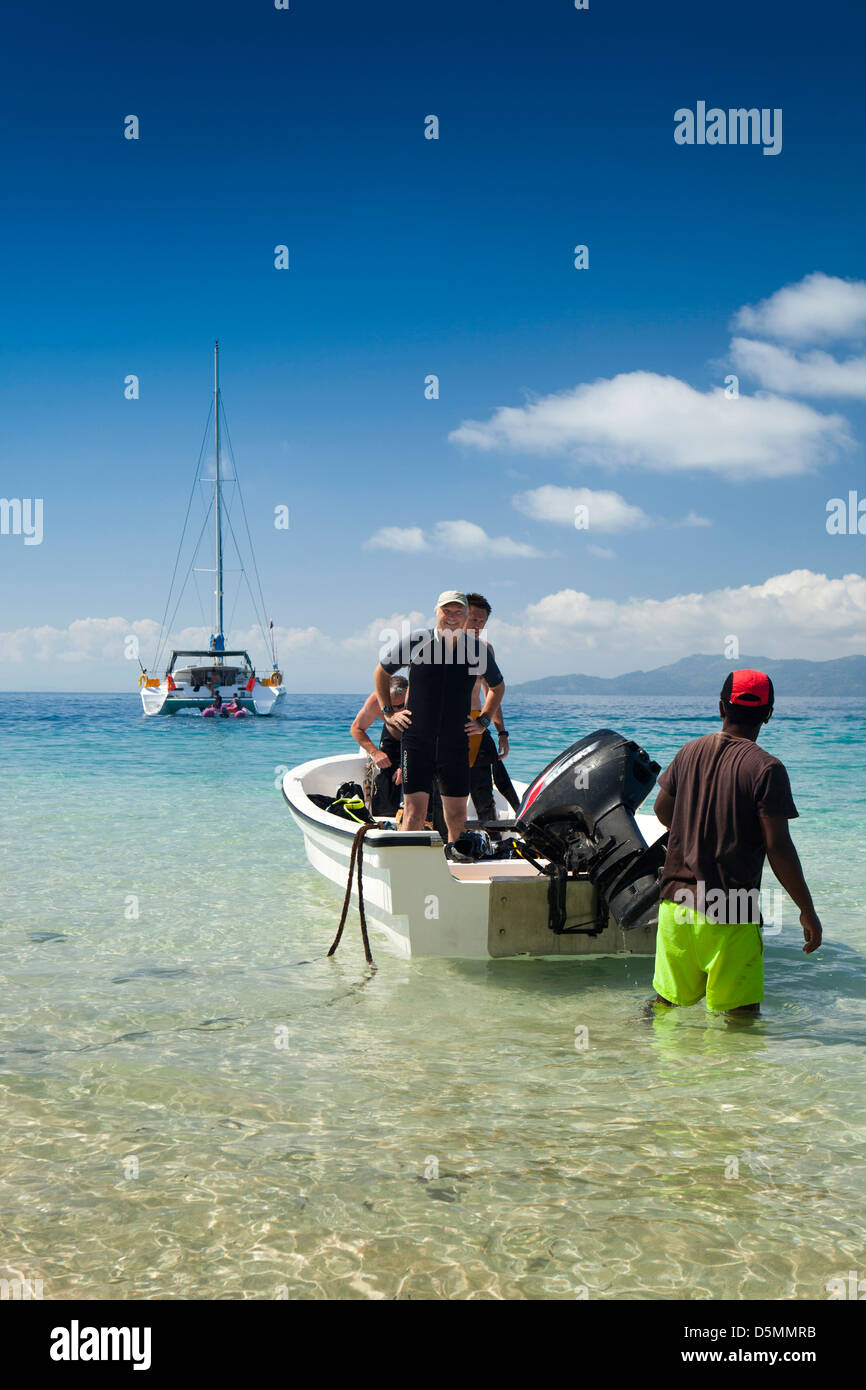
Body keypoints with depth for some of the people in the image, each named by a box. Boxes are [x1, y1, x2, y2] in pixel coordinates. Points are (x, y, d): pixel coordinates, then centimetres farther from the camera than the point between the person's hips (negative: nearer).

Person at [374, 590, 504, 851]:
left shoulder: (478, 649, 3)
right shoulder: (416, 642, -3)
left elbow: (497, 686, 22)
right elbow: (382, 672, 12)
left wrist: (483, 721, 13)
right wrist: (389, 711, 8)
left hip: (456, 743, 2)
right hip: (416, 740, -2)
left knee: (457, 811, 6)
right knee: (414, 809, -9)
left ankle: (454, 855, 24)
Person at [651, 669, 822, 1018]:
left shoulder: (691, 751, 5)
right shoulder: (766, 768, -13)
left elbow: (662, 810, 20)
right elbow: (778, 849, -15)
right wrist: (807, 911, -6)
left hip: (676, 902, 6)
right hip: (729, 914, -6)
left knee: (668, 1001, 17)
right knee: (740, 1013, 2)